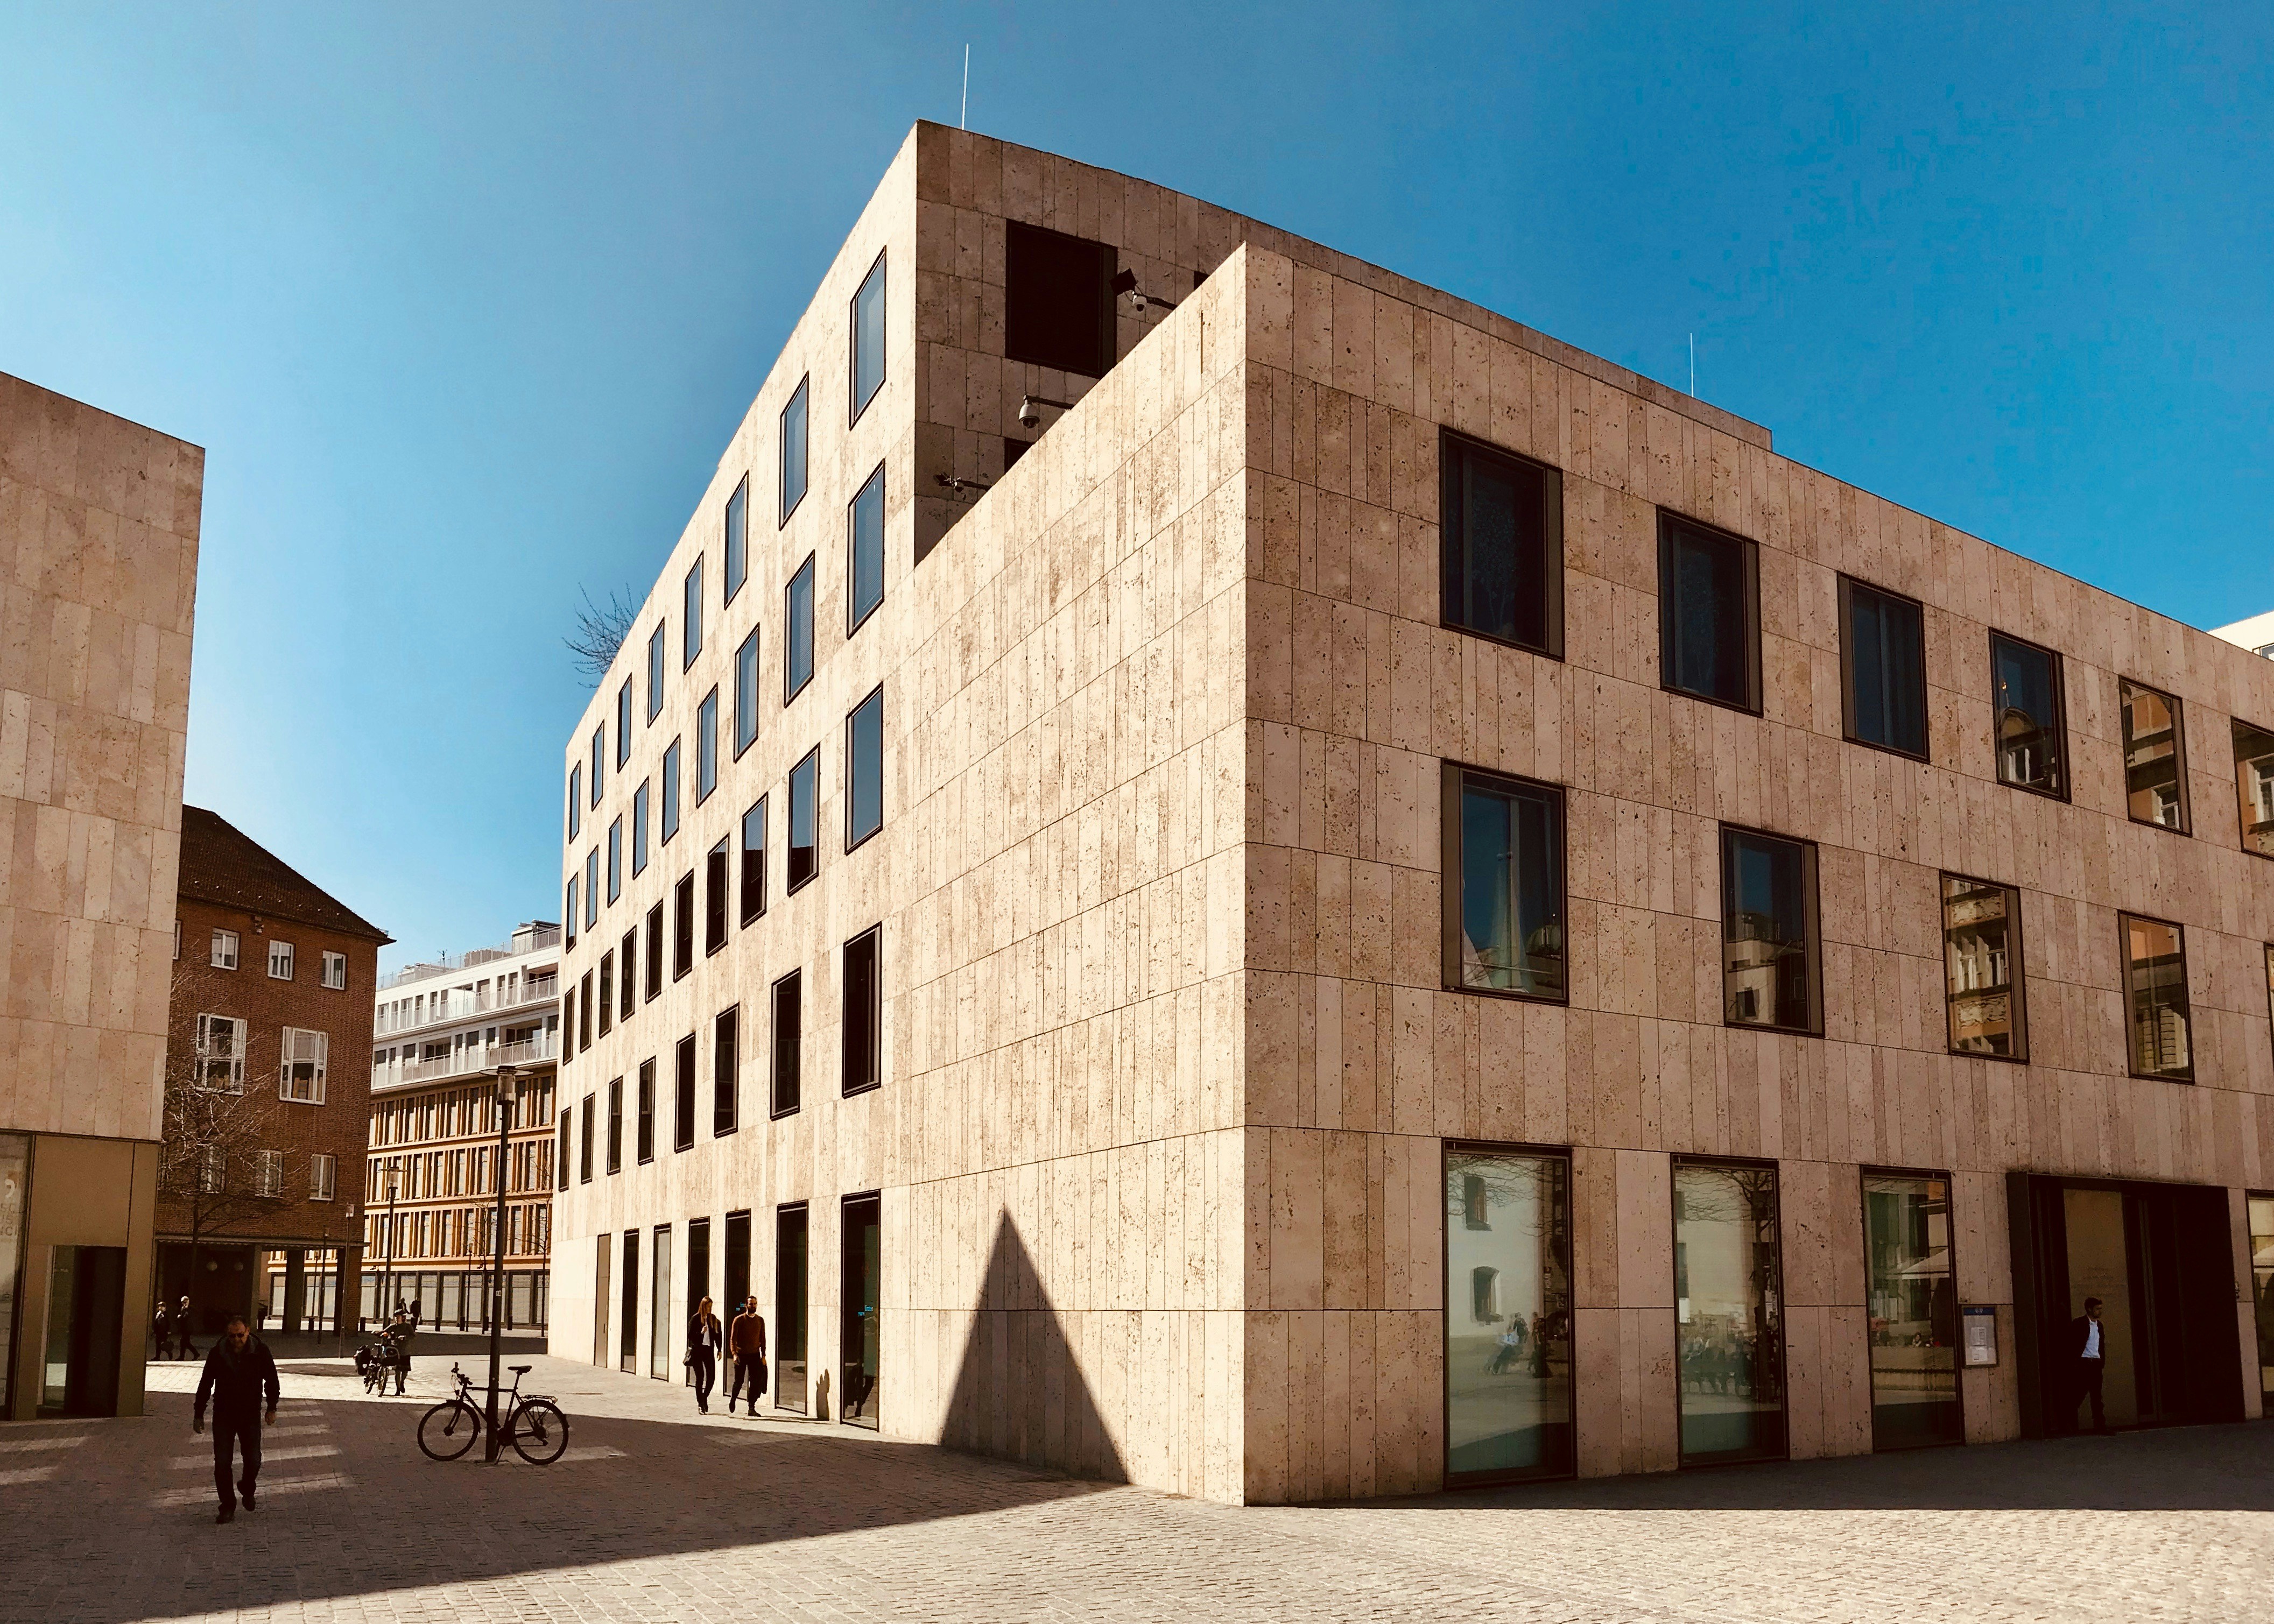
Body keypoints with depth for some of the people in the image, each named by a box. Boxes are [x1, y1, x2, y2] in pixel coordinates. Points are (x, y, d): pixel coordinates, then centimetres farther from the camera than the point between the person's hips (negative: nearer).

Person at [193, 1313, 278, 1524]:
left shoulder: (260, 1351, -8)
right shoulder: (218, 1352, -7)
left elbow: (271, 1380, 4)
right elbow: (205, 1384, 3)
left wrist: (272, 1409, 0)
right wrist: (198, 1414, 3)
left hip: (250, 1414, 0)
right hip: (223, 1414, 0)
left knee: (253, 1460, -3)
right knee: (222, 1463, -4)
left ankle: (247, 1488, 29)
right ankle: (228, 1508, 7)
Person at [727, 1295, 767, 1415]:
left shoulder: (760, 1320, 7)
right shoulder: (739, 1320, -3)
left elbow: (762, 1339, 11)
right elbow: (733, 1338, -6)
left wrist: (763, 1356, 6)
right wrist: (734, 1353, -17)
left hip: (755, 1355, 3)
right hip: (741, 1355, -3)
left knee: (756, 1382, -3)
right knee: (739, 1381, 5)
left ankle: (751, 1408, 3)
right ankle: (733, 1399, 33)